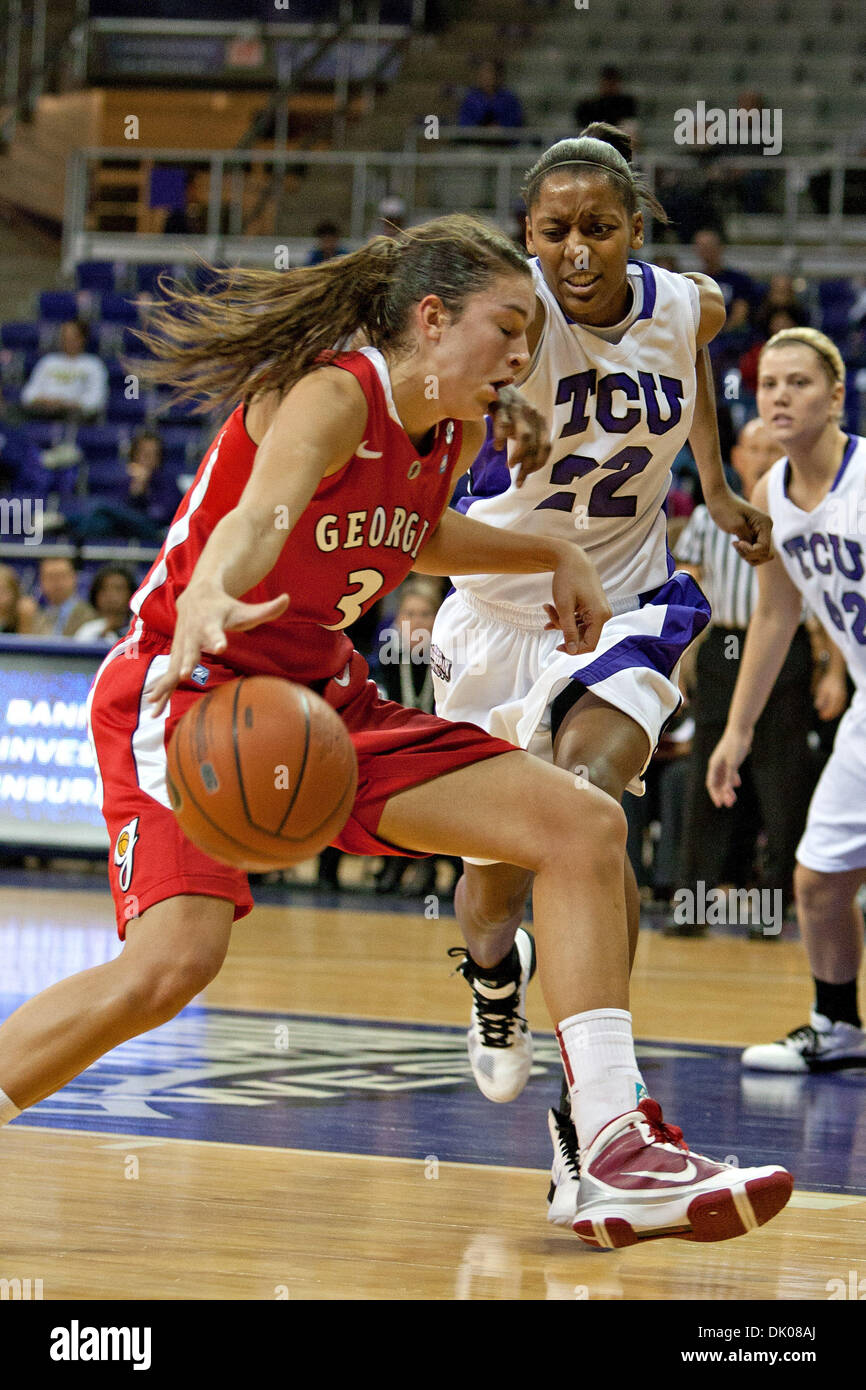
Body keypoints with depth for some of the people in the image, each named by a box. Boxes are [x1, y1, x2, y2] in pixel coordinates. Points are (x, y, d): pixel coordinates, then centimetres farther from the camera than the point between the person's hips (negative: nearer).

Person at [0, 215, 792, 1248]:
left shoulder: (454, 433, 6)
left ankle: (618, 1158, -3)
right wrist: (208, 599, -65)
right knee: (171, 960, -31)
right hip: (186, 689, -9)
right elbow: (261, 512, -43)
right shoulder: (332, 397, -20)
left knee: (582, 825, -2)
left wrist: (553, 557, 20)